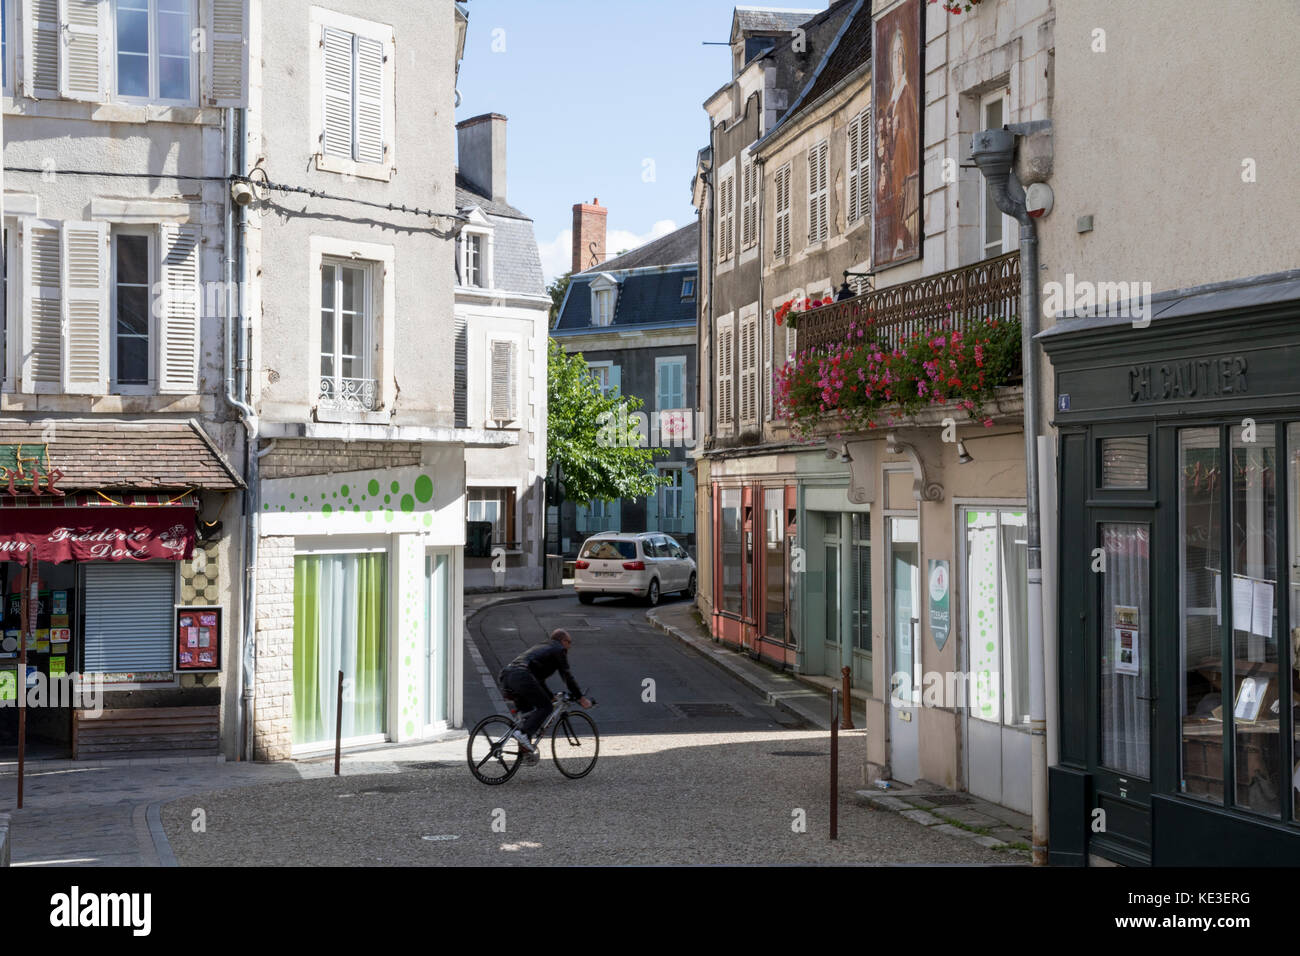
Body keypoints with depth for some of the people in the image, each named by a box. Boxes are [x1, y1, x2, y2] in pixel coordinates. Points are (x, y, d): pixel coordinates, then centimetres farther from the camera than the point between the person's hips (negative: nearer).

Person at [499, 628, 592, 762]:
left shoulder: (539, 647, 37)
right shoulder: (559, 650, 13)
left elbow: (539, 680, 42)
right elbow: (567, 676, 8)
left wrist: (552, 697, 47)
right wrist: (581, 698, 13)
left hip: (506, 676, 9)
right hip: (522, 675, -9)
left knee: (527, 711, 21)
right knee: (545, 707, 1)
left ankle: (525, 749, 10)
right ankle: (523, 733, -19)